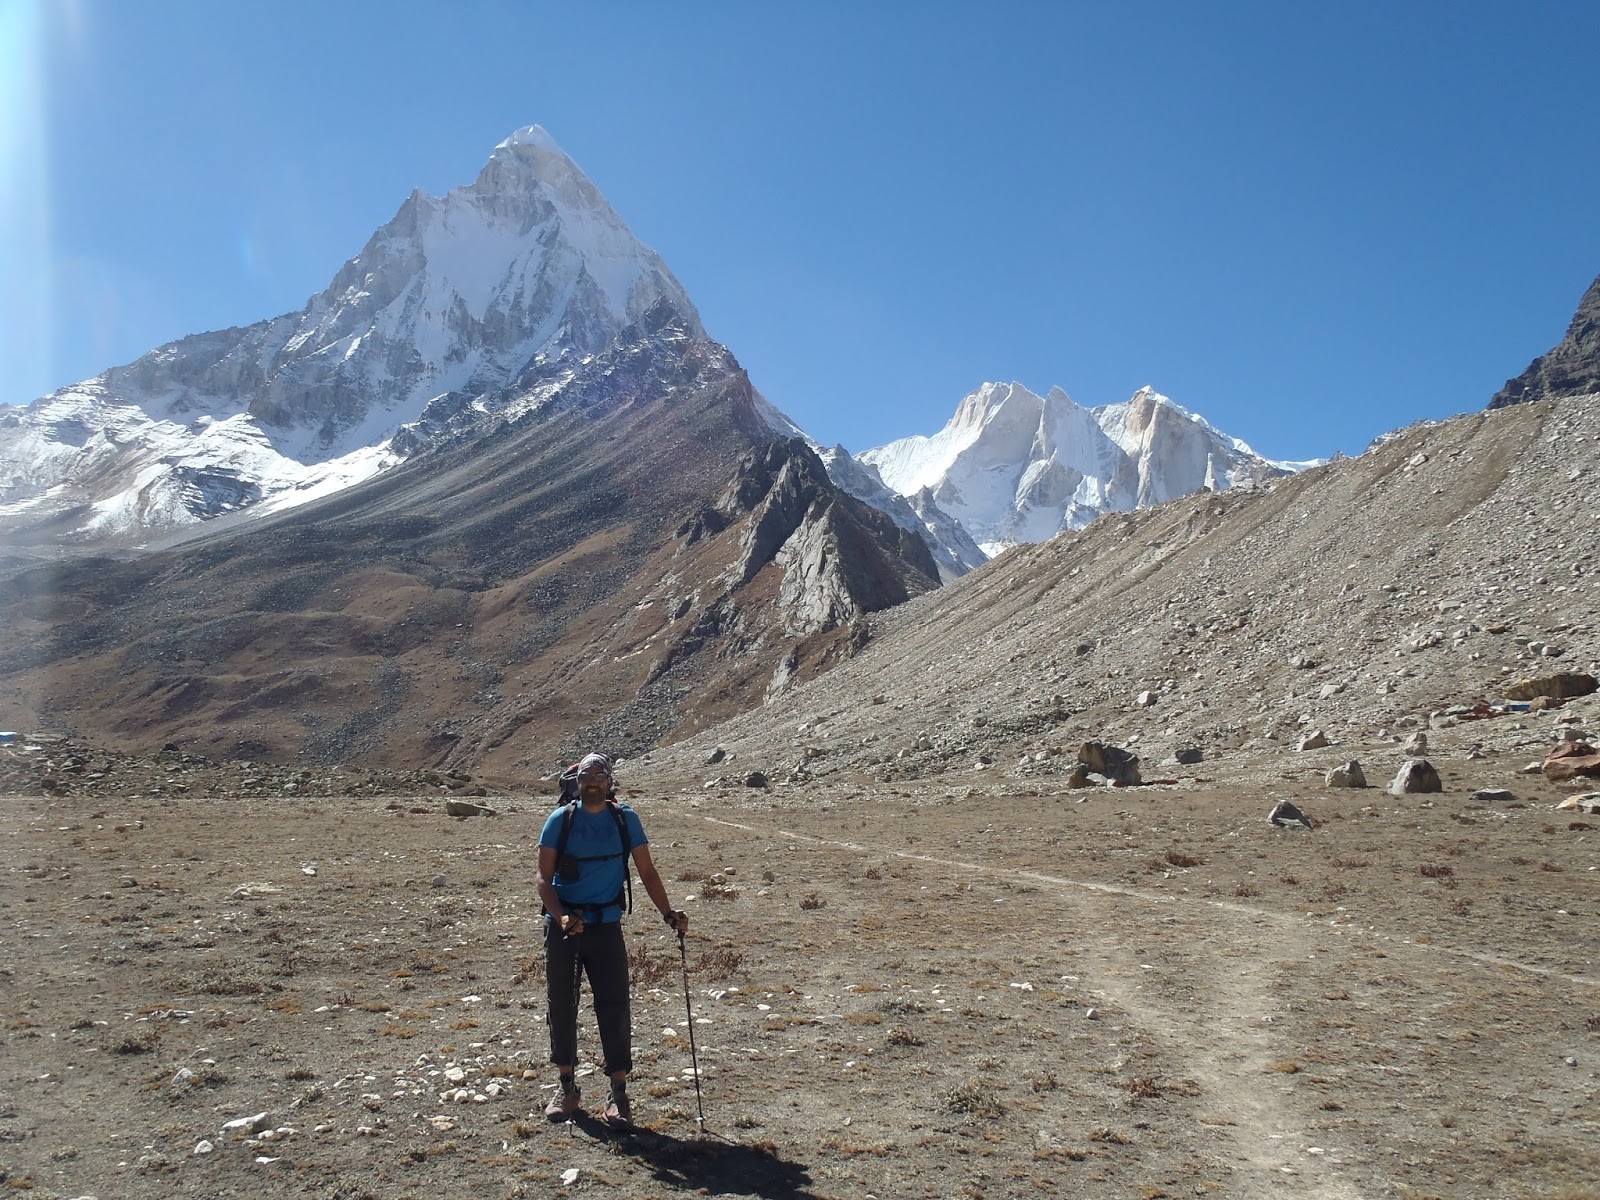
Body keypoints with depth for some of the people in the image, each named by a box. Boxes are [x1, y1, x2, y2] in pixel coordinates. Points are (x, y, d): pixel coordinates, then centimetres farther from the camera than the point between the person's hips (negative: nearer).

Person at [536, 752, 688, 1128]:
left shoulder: (625, 819, 0)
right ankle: (567, 1087, 24)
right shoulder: (560, 820, -3)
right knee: (561, 1004, 8)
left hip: (606, 925, 0)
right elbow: (544, 877, -5)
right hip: (563, 925, 0)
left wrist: (668, 912, -9)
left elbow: (647, 872, 3)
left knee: (614, 1005, -5)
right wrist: (560, 916, -21)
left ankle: (618, 1095, 4)